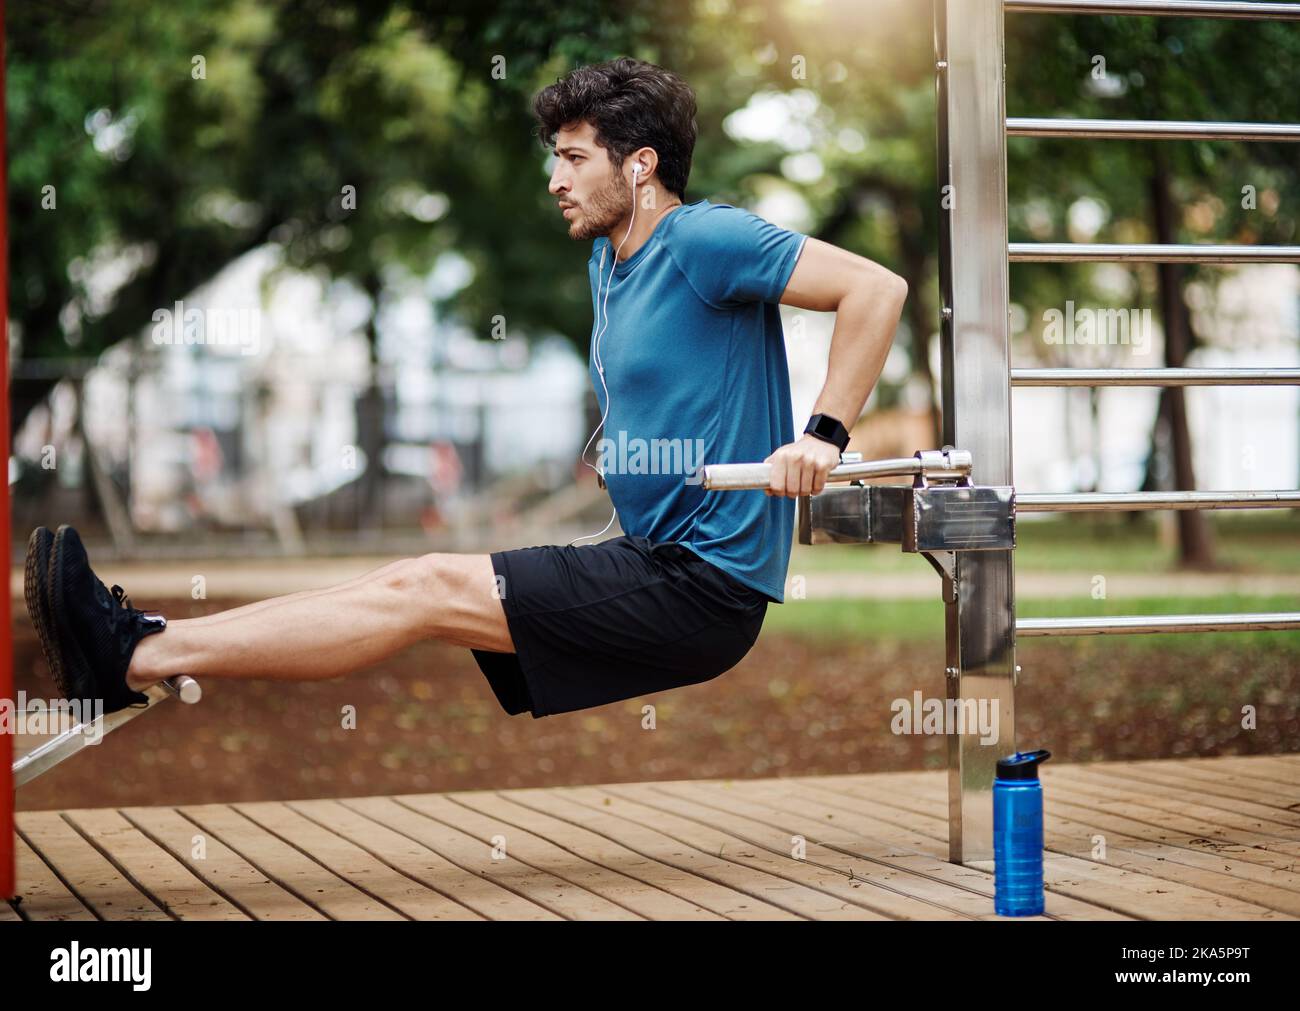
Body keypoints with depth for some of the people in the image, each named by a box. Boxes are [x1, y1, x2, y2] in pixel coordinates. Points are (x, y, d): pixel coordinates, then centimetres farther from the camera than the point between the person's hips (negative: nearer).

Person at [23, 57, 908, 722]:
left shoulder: (701, 241, -13)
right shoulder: (610, 262, 16)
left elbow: (877, 288, -20)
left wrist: (824, 435, -24)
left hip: (703, 589, -9)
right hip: (654, 558, 9)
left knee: (428, 590, -14)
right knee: (417, 579, -1)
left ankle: (138, 659, -15)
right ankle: (148, 644, -4)